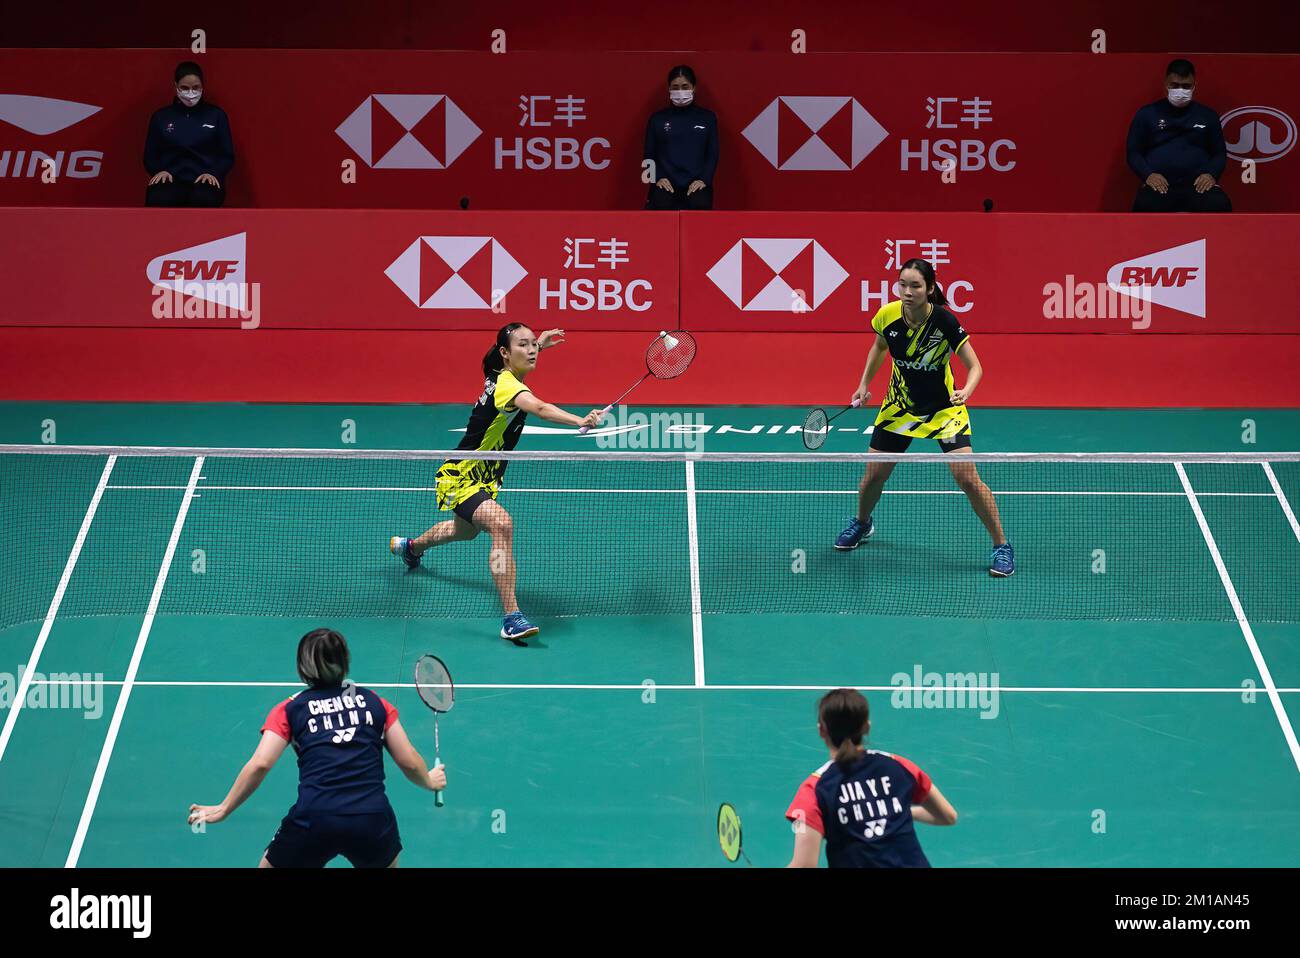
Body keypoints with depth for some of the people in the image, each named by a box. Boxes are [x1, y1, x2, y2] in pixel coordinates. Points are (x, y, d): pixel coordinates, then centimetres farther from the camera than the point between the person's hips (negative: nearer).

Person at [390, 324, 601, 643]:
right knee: (501, 524, -36)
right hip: (460, 479, -11)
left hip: (482, 477, 11)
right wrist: (580, 421, -68)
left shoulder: (502, 377, -2)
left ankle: (410, 546, 69)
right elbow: (540, 408, -52)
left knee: (466, 529, 37)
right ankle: (512, 619, -40)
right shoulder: (506, 384, -30)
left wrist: (538, 345, 21)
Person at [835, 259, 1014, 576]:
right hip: (900, 406, 4)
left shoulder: (944, 321, -27)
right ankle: (862, 523, 42)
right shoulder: (887, 316, -16)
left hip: (944, 407, -4)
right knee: (873, 476, 9)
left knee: (968, 478, -16)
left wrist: (965, 391, -42)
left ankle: (1001, 546, 0)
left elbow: (974, 366, -23)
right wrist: (864, 384, 6)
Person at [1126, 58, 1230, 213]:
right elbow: (1133, 152, 12)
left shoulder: (1207, 115, 19)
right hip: (1160, 184, -1)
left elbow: (1220, 153, 19)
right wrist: (1148, 174, -9)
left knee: (1220, 206, -33)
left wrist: (1211, 174, -4)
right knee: (1145, 207, -38)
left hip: (1198, 184, 1)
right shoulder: (1147, 114, 14)